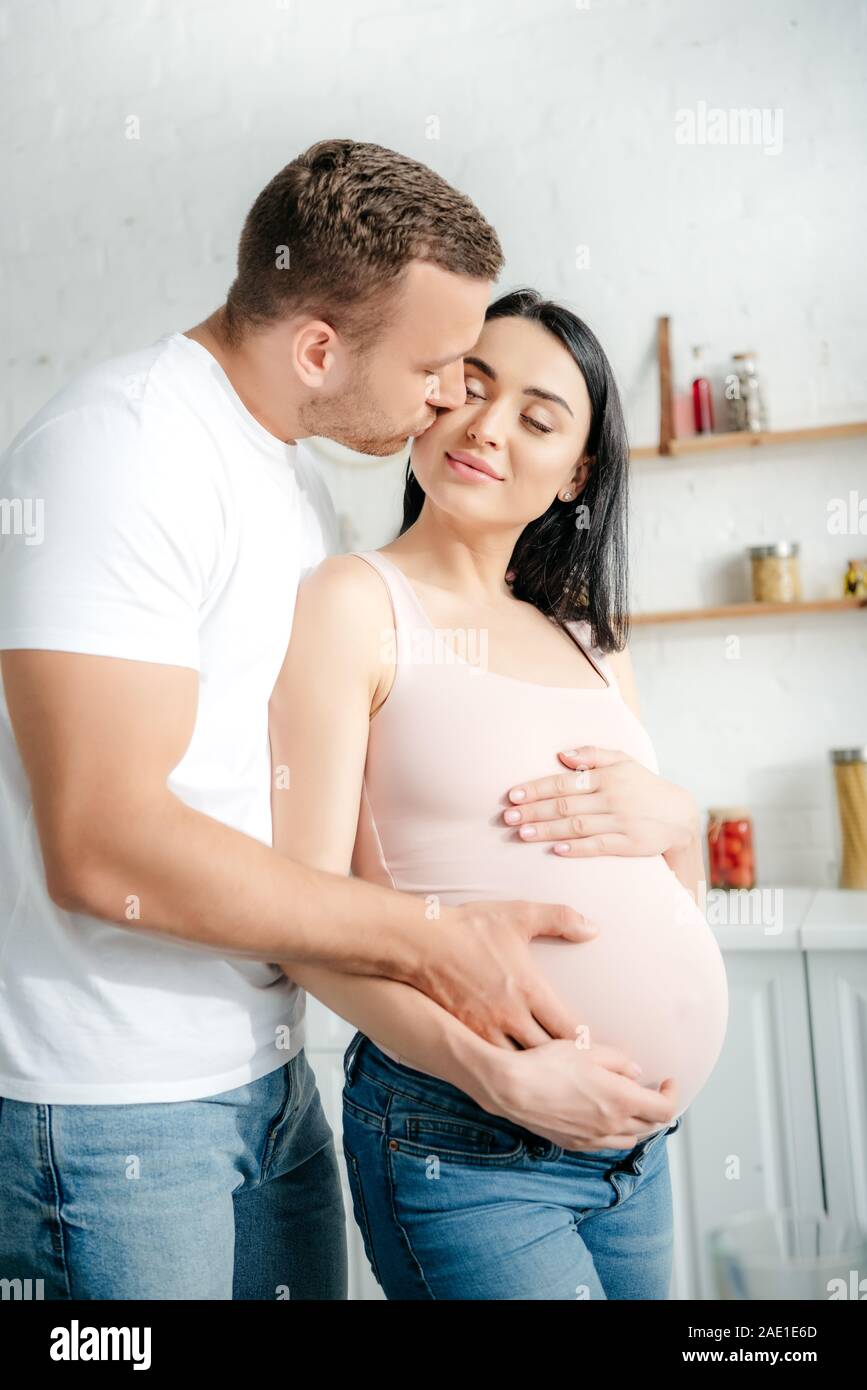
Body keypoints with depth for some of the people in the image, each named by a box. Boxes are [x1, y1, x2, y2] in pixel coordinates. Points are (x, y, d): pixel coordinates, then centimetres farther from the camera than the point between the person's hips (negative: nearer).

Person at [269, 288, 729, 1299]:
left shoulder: (588, 638, 12)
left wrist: (672, 816, -6)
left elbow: (678, 900, 15)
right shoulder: (354, 601, -6)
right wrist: (493, 1069, -24)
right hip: (462, 1139, -6)